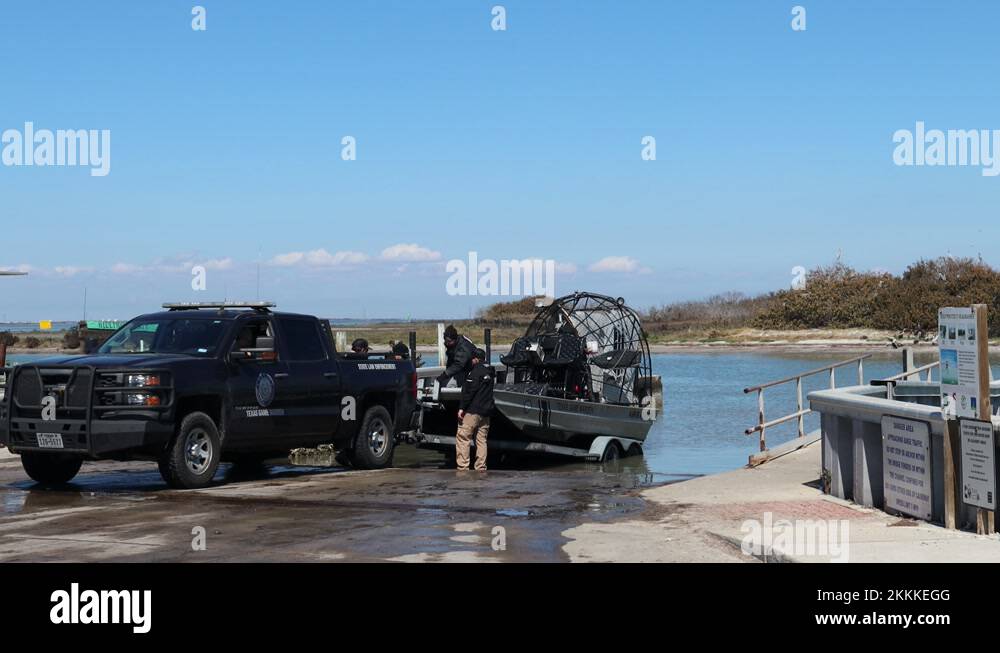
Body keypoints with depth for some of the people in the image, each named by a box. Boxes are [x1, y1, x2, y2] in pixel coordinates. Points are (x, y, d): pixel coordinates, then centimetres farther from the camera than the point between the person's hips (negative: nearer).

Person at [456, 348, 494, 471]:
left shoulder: (475, 371, -11)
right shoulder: (489, 371, 14)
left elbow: (469, 391, -15)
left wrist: (462, 408, -14)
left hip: (472, 410, -8)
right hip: (486, 412, 8)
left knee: (462, 437, -5)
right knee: (481, 439, 11)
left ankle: (462, 465, -10)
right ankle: (481, 466, 8)